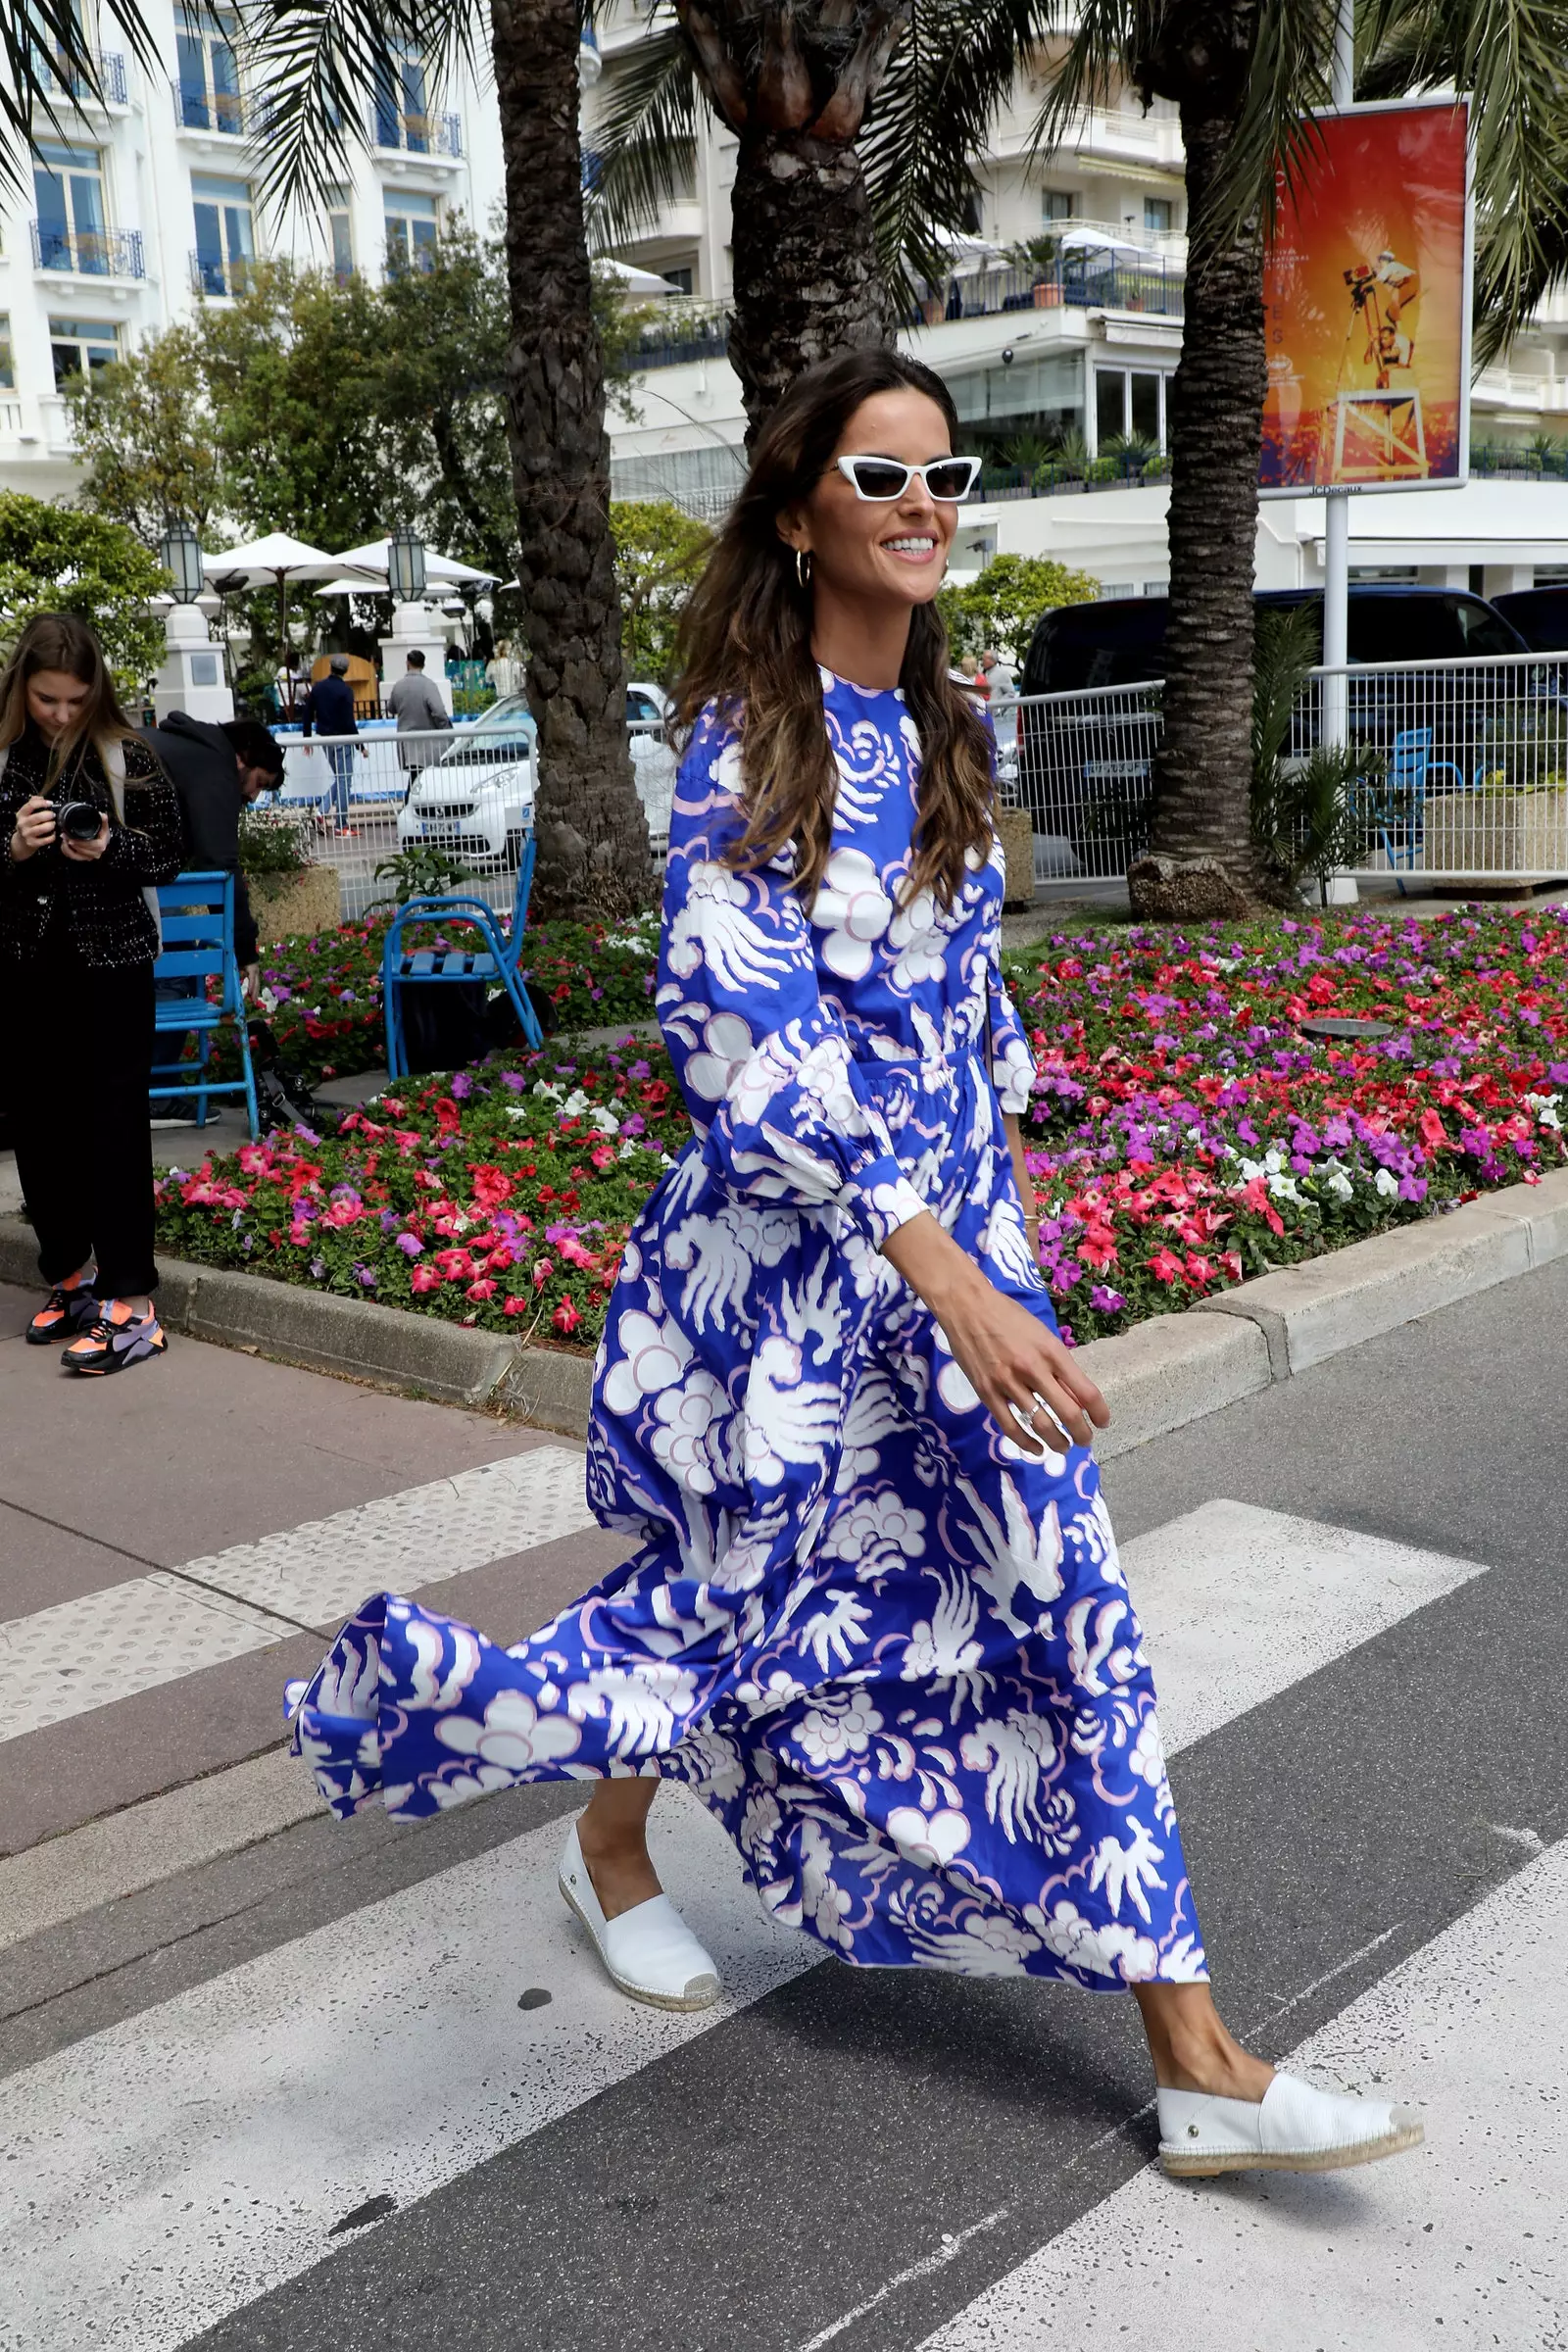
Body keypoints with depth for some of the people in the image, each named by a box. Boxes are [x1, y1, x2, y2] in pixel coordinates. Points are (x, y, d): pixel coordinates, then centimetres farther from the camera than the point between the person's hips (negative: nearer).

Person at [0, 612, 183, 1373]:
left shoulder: (124, 756, -3)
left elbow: (169, 854, 1)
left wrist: (112, 849, -17)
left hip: (111, 967, -3)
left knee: (113, 1126, -4)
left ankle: (130, 1307, -3)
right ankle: (70, 1274, 28)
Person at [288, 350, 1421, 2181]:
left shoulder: (939, 730, 9)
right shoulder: (755, 743, -15)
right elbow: (742, 1040, -24)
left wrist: (1000, 1216, 18)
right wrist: (947, 1279, -30)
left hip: (958, 1228, 7)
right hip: (798, 1256, -7)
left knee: (1065, 1605, 5)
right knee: (755, 1590, 8)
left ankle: (1198, 2066, 15)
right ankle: (610, 1846, 44)